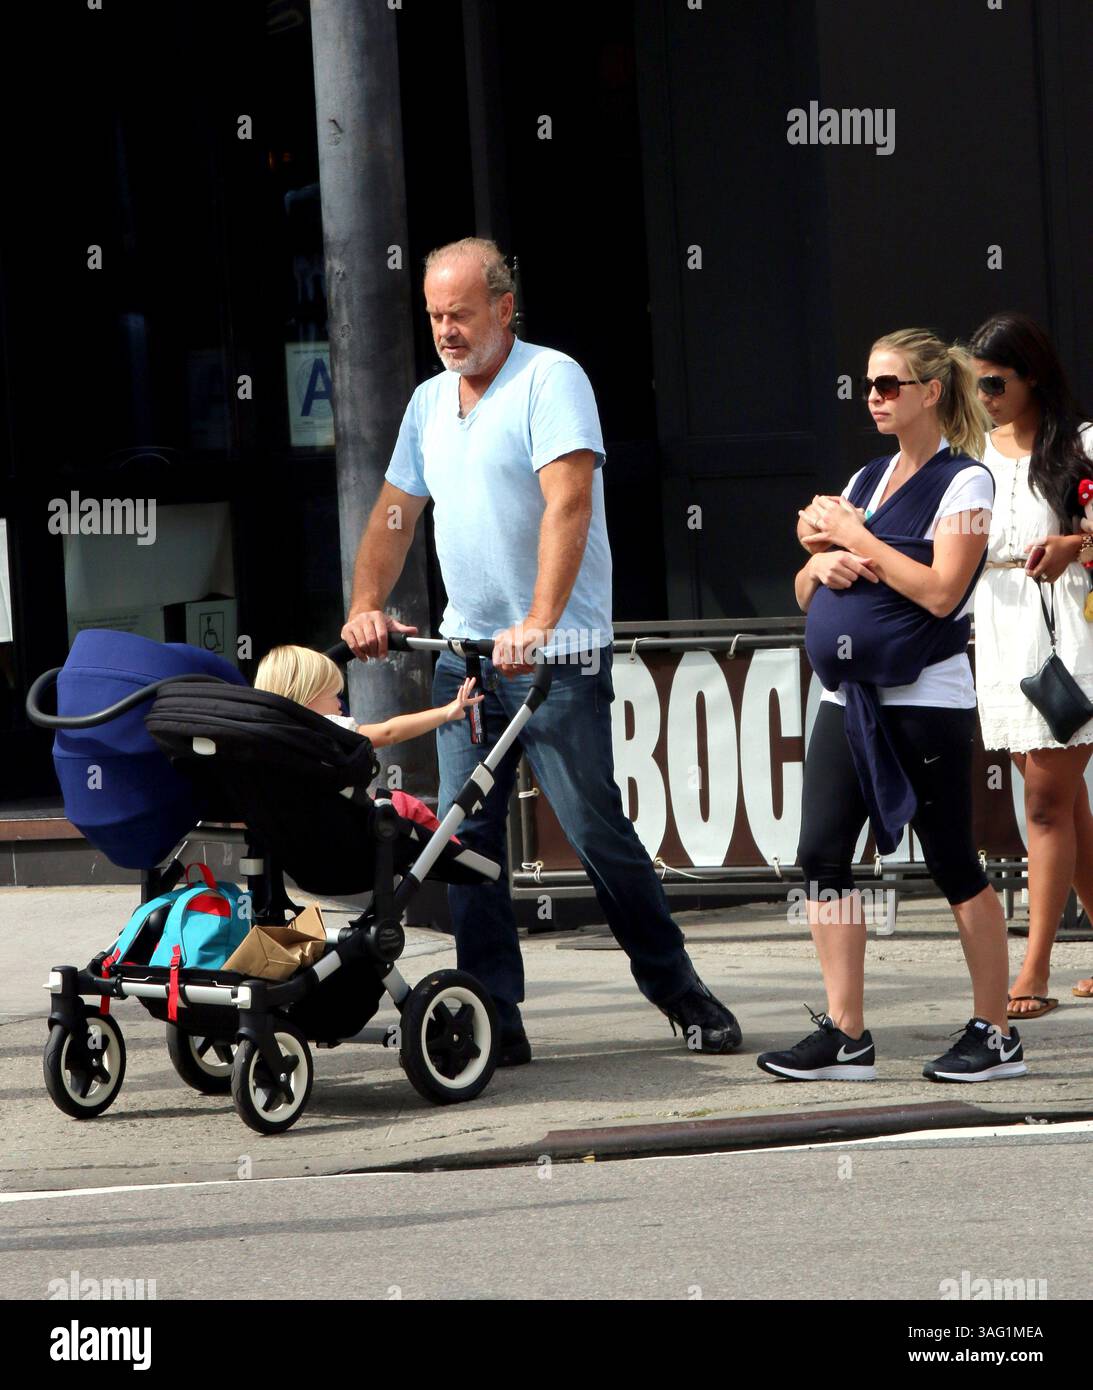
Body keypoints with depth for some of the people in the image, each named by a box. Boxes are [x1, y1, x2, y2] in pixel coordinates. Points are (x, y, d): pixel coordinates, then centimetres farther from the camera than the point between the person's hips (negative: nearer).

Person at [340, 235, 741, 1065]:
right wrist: (366, 606, 3)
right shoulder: (430, 402, 15)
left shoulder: (551, 380, -8)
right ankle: (495, 1018, 4)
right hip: (464, 648, 7)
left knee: (595, 826, -5)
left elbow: (568, 505, -20)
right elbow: (395, 514, 20)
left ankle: (678, 990, 11)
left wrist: (538, 623, -30)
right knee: (466, 835, 0)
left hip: (555, 654, -7)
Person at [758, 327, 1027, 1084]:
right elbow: (807, 594, 20)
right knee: (823, 854, -1)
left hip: (926, 702, -7)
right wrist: (821, 561, -3)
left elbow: (942, 591, -17)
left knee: (954, 865, -2)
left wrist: (857, 538, -13)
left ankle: (996, 1034, 8)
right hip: (849, 700, 7)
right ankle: (846, 1035, 2)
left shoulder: (963, 482, -5)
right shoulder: (867, 480, 16)